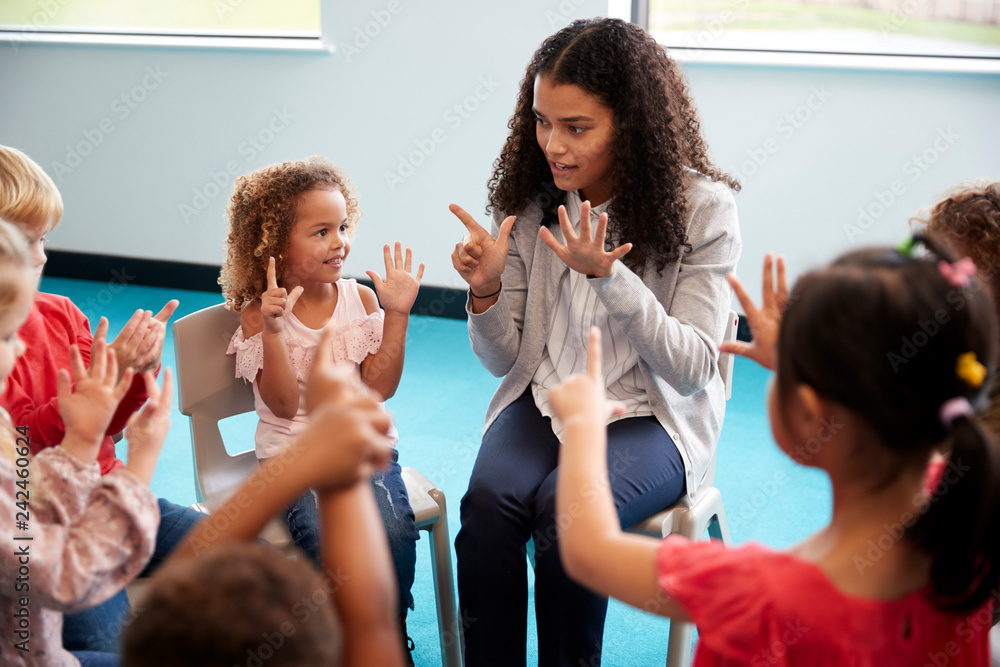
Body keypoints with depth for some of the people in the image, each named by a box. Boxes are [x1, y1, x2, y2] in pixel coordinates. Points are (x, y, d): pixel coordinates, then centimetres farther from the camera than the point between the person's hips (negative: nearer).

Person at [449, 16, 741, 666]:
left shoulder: (702, 207, -11)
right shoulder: (532, 197, -1)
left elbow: (693, 369, -14)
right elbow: (505, 359, 3)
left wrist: (609, 277, -27)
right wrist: (486, 290, -19)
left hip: (652, 416, -3)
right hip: (543, 399, 3)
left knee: (565, 508, -30)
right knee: (487, 501, -26)